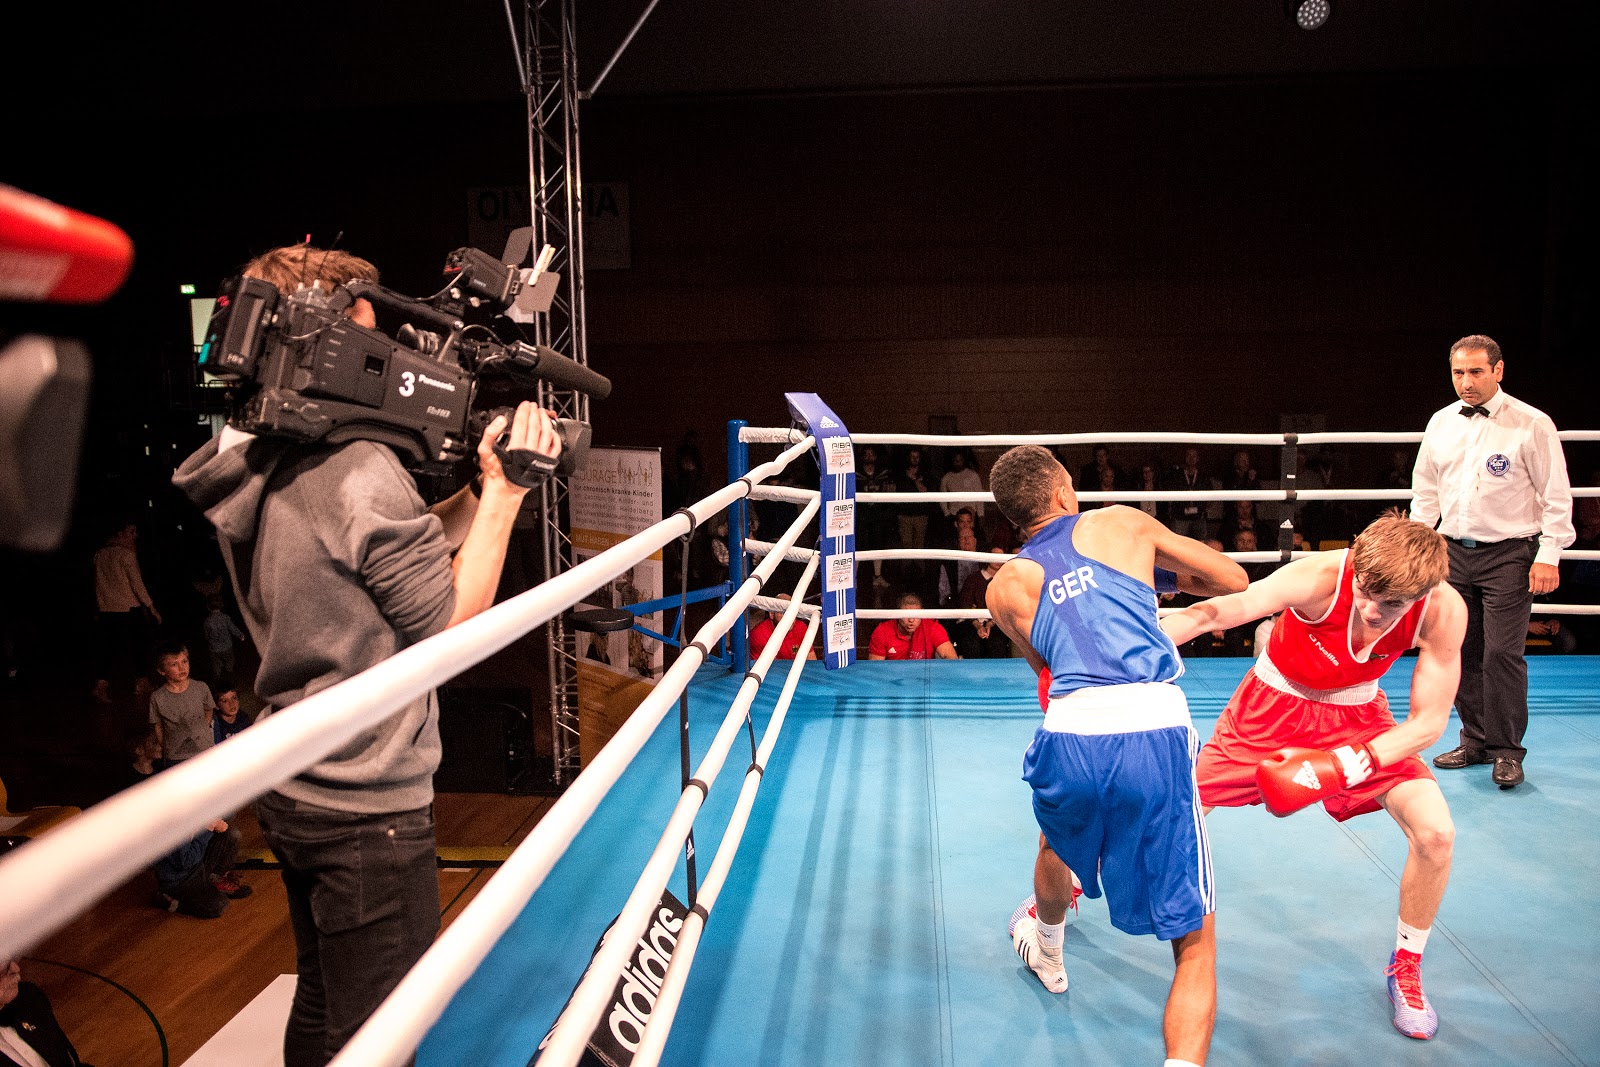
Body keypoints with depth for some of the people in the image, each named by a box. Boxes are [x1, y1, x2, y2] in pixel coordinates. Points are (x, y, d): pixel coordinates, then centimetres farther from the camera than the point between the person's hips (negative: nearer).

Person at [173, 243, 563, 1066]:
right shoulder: (362, 472, -23)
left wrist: (481, 487, 3)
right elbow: (452, 624, -17)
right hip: (367, 808, -9)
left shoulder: (250, 468, 5)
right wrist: (502, 493, -13)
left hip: (291, 792, 9)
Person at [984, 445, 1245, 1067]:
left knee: (1058, 842, 38)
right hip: (1156, 730, -2)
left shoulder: (1006, 588, 17)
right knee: (1194, 940, 10)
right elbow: (1233, 580, 21)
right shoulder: (1123, 523, 15)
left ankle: (1047, 952, 65)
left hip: (1071, 734, 3)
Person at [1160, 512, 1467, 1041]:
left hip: (1355, 717, 2)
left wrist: (1340, 767, -30)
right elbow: (1217, 610, -47)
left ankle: (1407, 968, 13)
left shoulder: (1444, 610, -25)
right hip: (1273, 704, -2)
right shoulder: (1322, 576, -35)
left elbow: (1428, 721, -16)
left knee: (1435, 831, -17)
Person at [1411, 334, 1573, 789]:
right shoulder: (1441, 422, 8)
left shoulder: (1531, 424, -5)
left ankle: (1506, 750, 6)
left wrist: (1549, 556, -10)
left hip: (1508, 554, -5)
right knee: (1463, 652, 8)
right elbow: (1425, 492, 15)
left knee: (1502, 653, -8)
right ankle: (1475, 740, 21)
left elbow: (1556, 497, -4)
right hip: (1455, 552, 5)